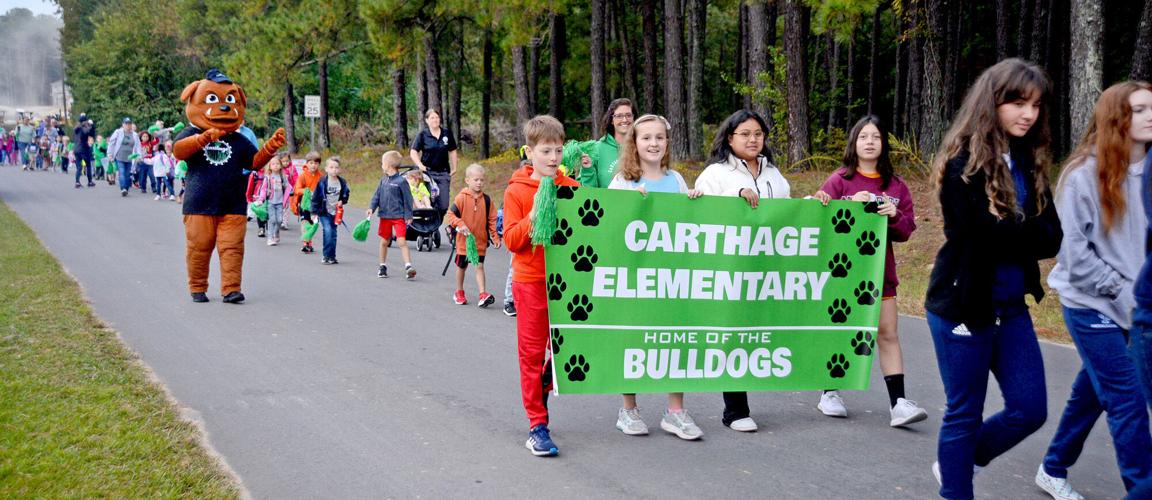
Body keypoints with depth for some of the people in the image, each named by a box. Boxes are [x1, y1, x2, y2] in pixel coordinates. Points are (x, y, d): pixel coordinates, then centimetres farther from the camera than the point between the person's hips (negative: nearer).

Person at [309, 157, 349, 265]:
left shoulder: (342, 183, 1)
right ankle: (327, 256, -10)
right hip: (324, 212, -4)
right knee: (328, 231, -16)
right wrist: (314, 212, -6)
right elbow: (315, 198, -5)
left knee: (333, 234, 9)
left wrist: (342, 201, -7)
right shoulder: (322, 182, -8)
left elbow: (345, 195, 15)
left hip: (336, 212, 4)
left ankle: (332, 257, 17)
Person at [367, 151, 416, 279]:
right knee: (384, 242, 14)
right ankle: (382, 266, 27)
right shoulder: (383, 180, 7)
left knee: (402, 242, -14)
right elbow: (377, 195, 10)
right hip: (385, 216, 6)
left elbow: (407, 199, -8)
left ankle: (408, 266, -16)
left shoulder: (401, 181, -11)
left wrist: (408, 216, -9)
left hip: (399, 217, -6)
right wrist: (372, 207, -5)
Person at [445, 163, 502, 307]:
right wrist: (460, 224, -24)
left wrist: (495, 237, 1)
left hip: (481, 241, 1)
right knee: (462, 266, 14)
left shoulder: (486, 200, -1)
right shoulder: (462, 198, -9)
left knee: (479, 266, -5)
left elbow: (492, 219, 4)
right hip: (464, 240, -1)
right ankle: (459, 292, 31)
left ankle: (482, 295, -12)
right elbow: (450, 214, -9)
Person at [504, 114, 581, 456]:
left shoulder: (571, 187, 5)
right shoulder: (516, 191, -4)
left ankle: (542, 393, 34)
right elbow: (511, 241, -8)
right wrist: (533, 217, -21)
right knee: (532, 351, 0)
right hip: (531, 280, -3)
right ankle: (537, 425, 4)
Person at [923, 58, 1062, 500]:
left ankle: (955, 462, 30)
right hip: (963, 306, -7)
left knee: (1029, 409, 7)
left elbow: (1052, 237, 0)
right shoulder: (964, 161, -13)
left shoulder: (1029, 162, 8)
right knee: (965, 414, 4)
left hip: (1011, 307, 7)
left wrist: (1010, 236, -15)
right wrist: (1029, 234, -7)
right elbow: (990, 234, -22)